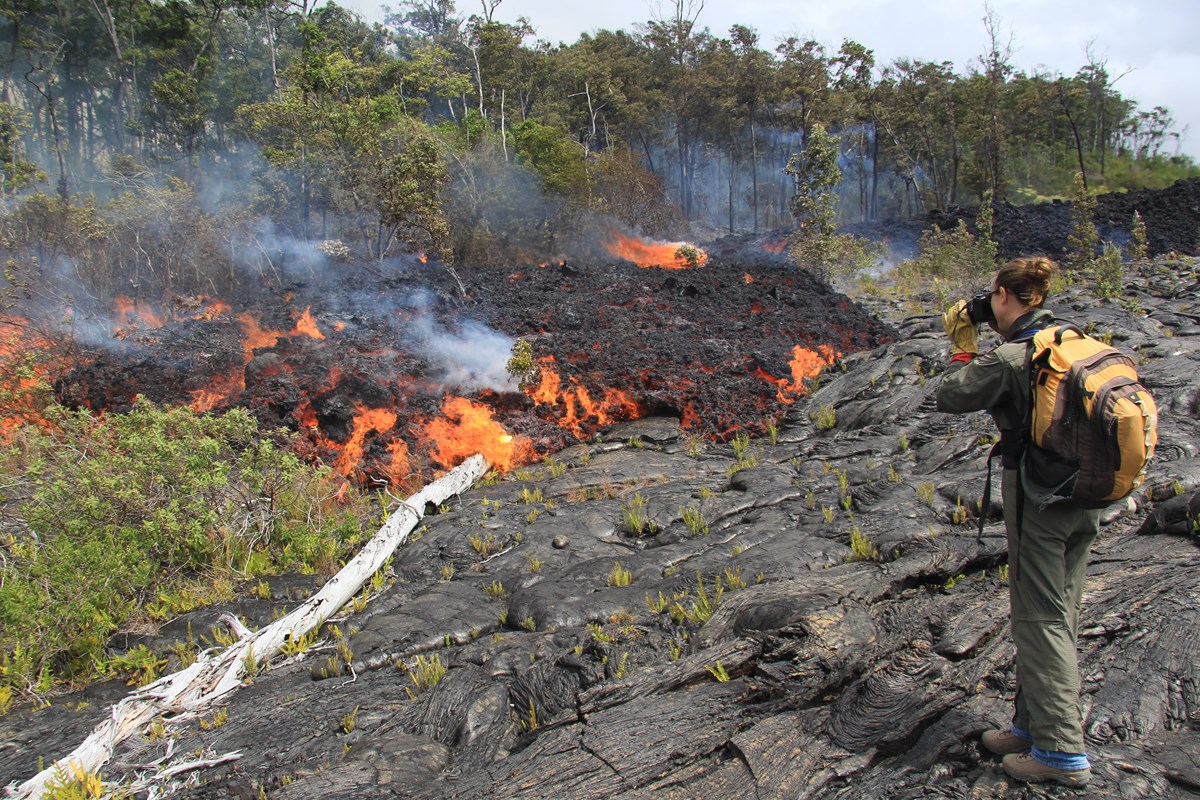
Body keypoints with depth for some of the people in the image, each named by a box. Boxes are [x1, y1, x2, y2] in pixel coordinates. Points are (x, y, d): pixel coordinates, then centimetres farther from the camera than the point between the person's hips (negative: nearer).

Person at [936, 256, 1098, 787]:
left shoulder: (1008, 358, -18)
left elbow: (950, 397, -8)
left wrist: (962, 345, 4)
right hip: (1084, 498, 8)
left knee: (1039, 618, 1)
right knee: (1059, 614, 15)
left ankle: (1063, 751, 8)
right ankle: (1034, 724, 29)